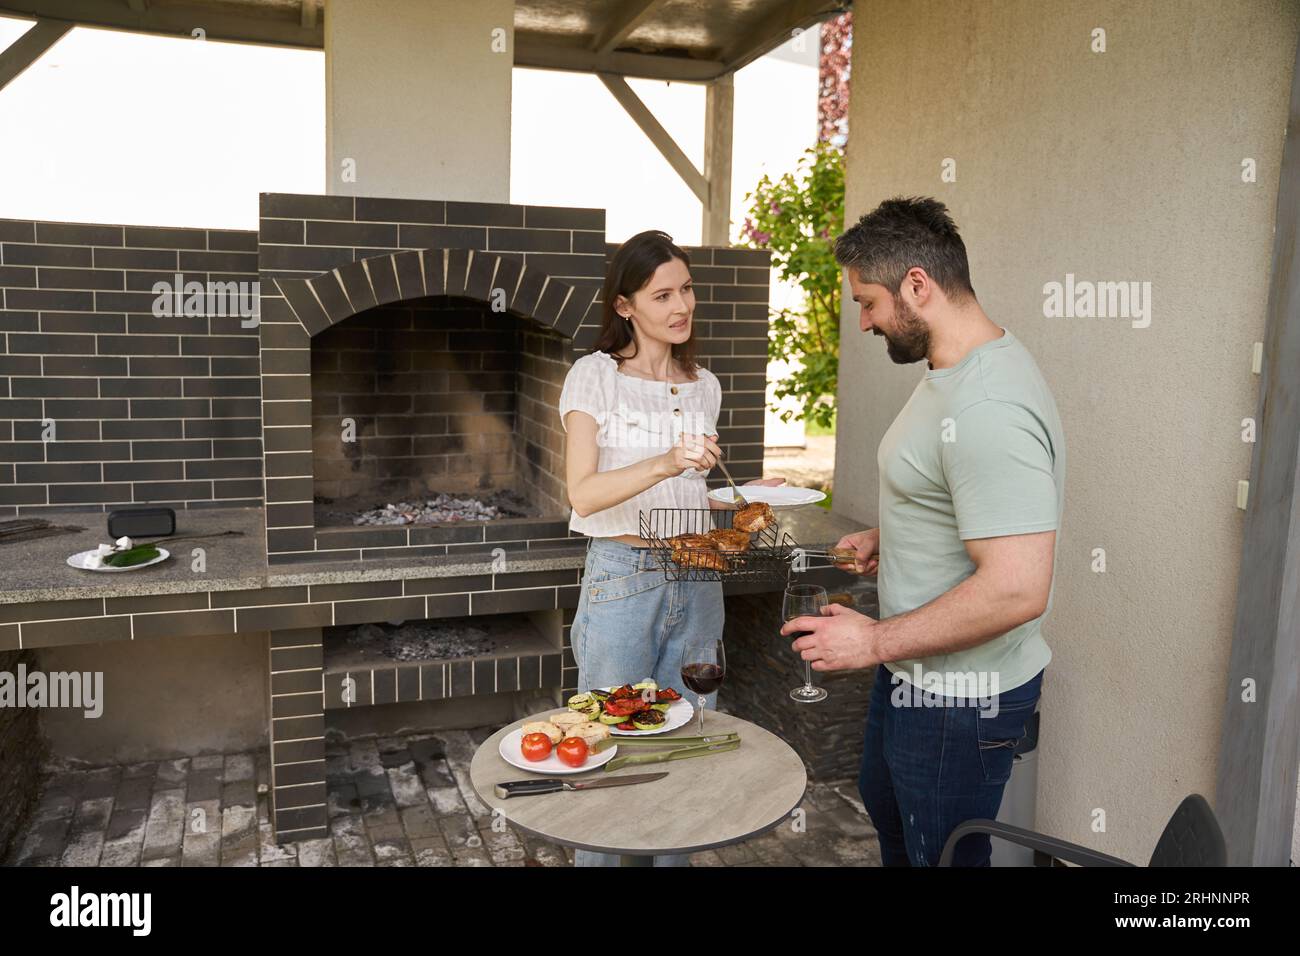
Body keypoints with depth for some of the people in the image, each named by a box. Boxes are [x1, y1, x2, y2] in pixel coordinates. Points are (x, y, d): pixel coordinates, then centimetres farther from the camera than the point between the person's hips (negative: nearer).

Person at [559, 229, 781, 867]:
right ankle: (597, 858, 28)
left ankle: (673, 861, 32)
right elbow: (583, 494, -16)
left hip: (696, 582, 5)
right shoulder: (595, 377, -6)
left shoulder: (703, 386, 11)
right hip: (623, 578, -5)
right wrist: (665, 463, -30)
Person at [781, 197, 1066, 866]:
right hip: (914, 672, 10)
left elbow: (1017, 589, -34)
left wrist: (876, 642, -25)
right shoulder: (951, 373, 5)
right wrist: (886, 538, 6)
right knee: (886, 809, 31)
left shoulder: (989, 409, -30)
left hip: (961, 697, -10)